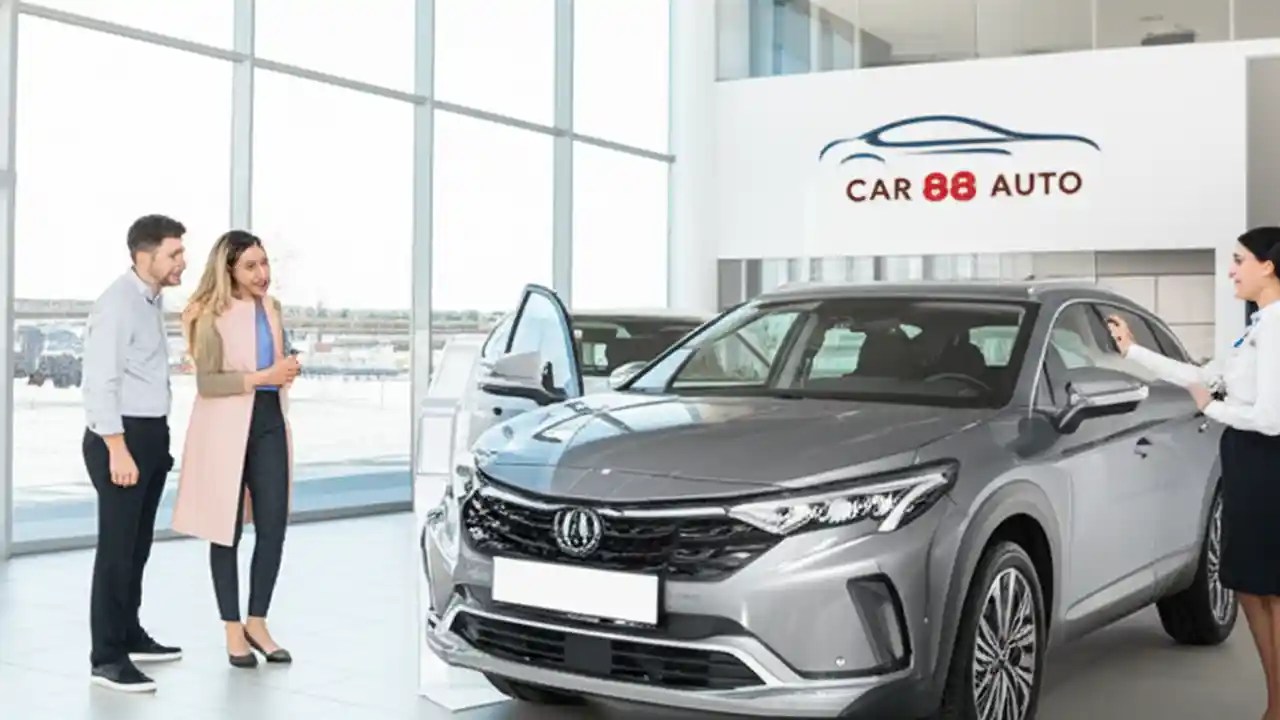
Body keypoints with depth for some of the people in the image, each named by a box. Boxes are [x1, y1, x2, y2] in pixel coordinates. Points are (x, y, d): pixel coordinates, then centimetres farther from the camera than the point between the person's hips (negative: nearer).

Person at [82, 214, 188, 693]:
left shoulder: (152, 301, 13)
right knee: (117, 546, -6)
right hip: (122, 437, -9)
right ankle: (107, 658, -1)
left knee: (138, 543, 17)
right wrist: (118, 450, -24)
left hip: (152, 435, 9)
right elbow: (100, 384, -21)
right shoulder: (119, 303, -16)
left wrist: (154, 441, 17)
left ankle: (130, 637, 30)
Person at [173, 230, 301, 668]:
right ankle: (233, 630, 17)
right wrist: (263, 377, -22)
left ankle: (257, 623, 18)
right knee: (227, 530, 5)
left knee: (274, 525, 3)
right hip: (225, 428, -6)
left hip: (269, 422, 6)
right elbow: (206, 383, -18)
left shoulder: (272, 308, 9)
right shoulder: (213, 316, -11)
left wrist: (287, 370, 9)